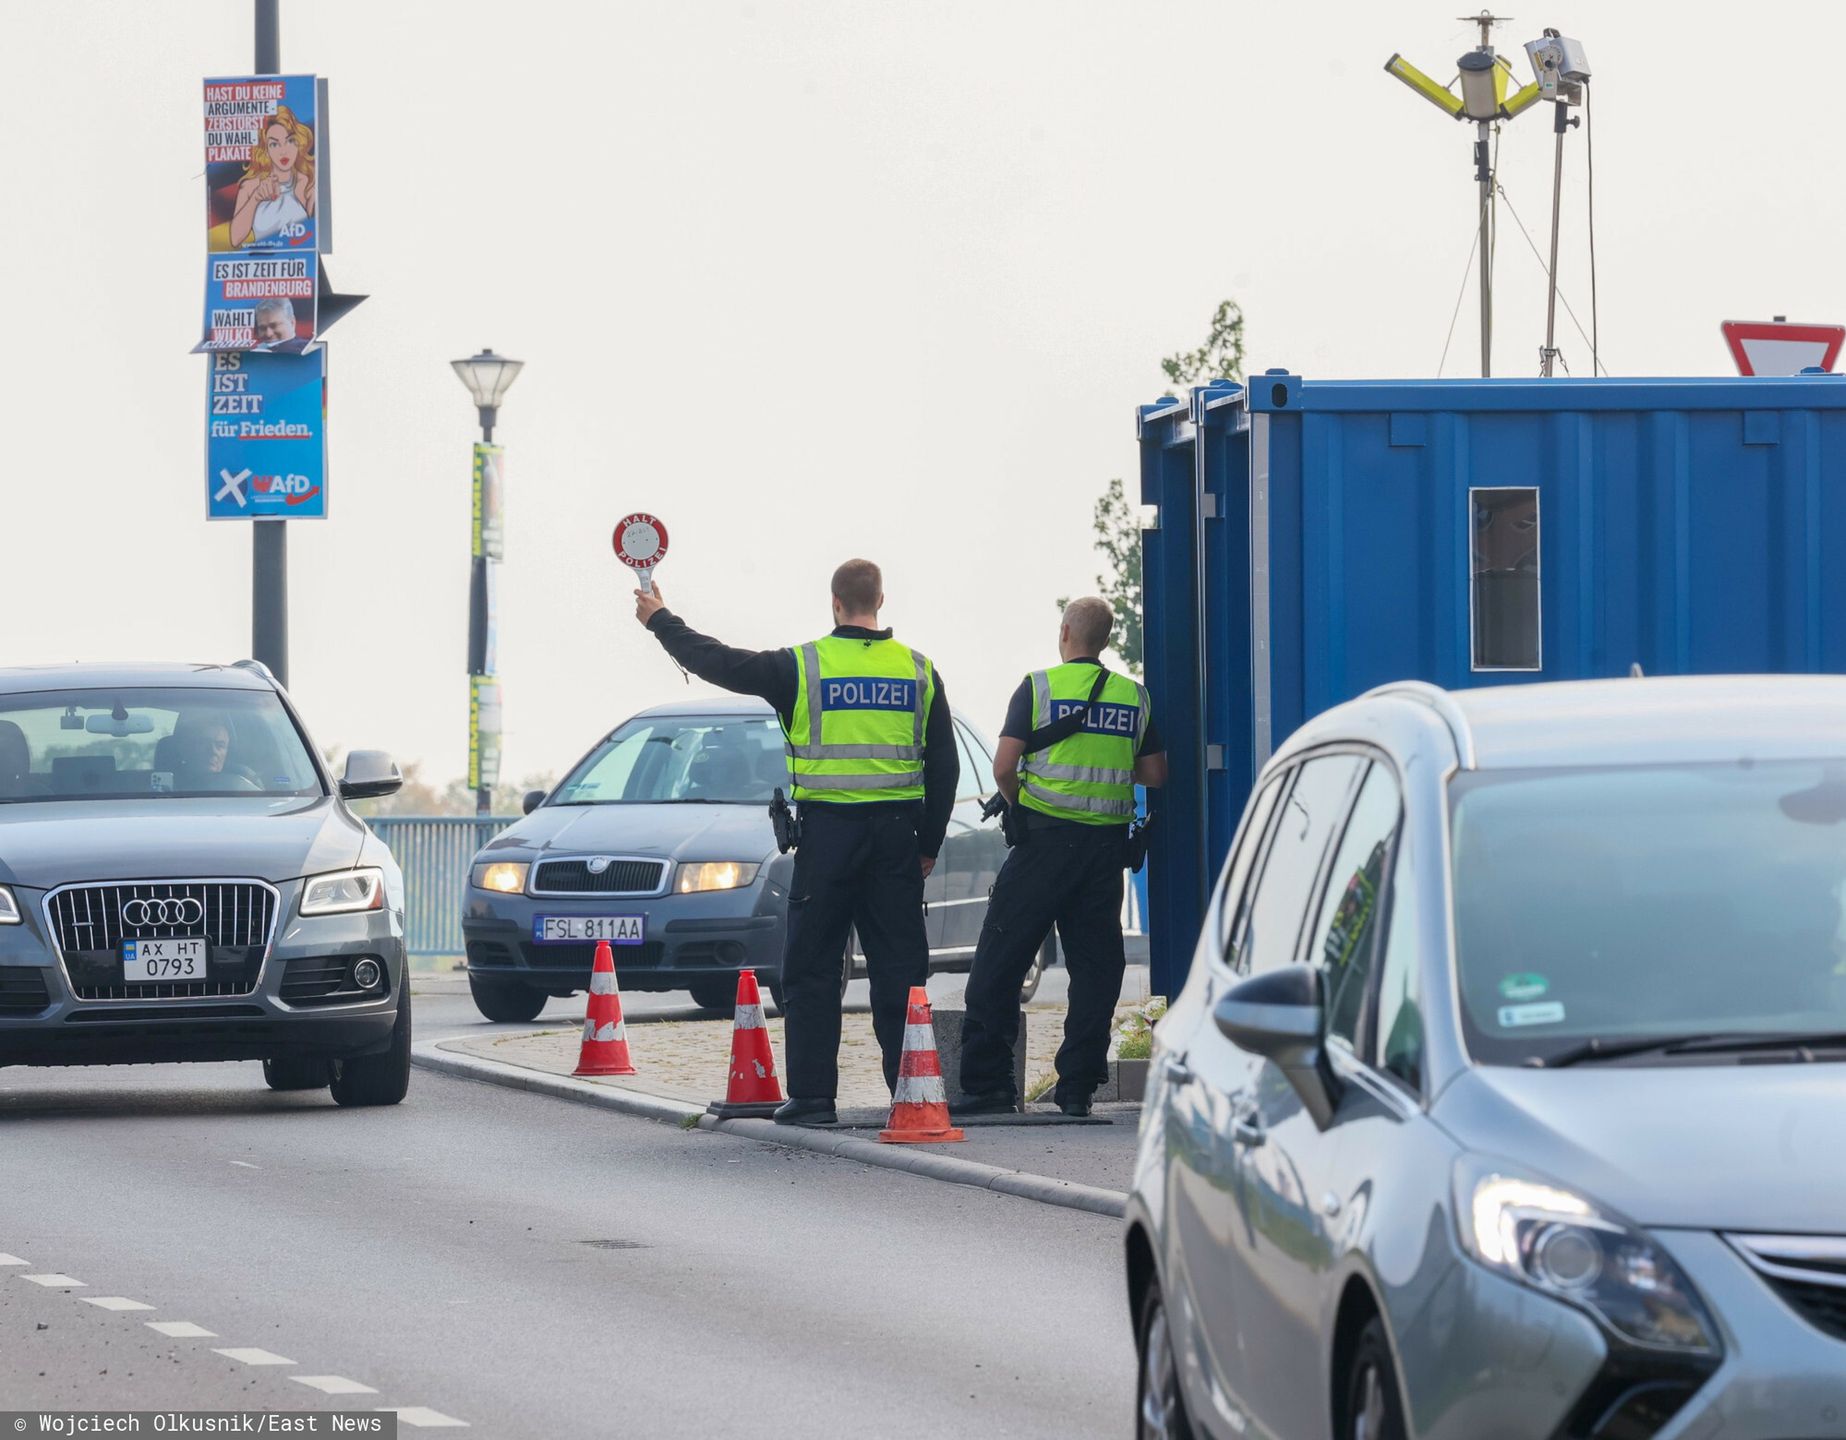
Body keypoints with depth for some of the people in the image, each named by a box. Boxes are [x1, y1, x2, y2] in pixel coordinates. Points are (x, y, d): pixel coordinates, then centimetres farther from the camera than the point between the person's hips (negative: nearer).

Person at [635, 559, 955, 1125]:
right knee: (899, 965, 6)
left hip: (828, 832, -2)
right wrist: (929, 845, 18)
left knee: (812, 967, 4)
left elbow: (717, 662, 6)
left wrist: (660, 620, 21)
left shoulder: (802, 667, -4)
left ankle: (813, 1094, 1)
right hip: (897, 833, 3)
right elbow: (944, 766, 9)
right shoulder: (919, 671, 5)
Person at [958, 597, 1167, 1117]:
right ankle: (1077, 1088, 4)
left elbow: (1003, 767, -8)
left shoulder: (1039, 687, -3)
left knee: (999, 963, 3)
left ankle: (987, 1084, 0)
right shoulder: (1135, 697, 7)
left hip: (1046, 837, -3)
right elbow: (1154, 775, 8)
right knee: (1095, 967, 8)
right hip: (1107, 843, 3)